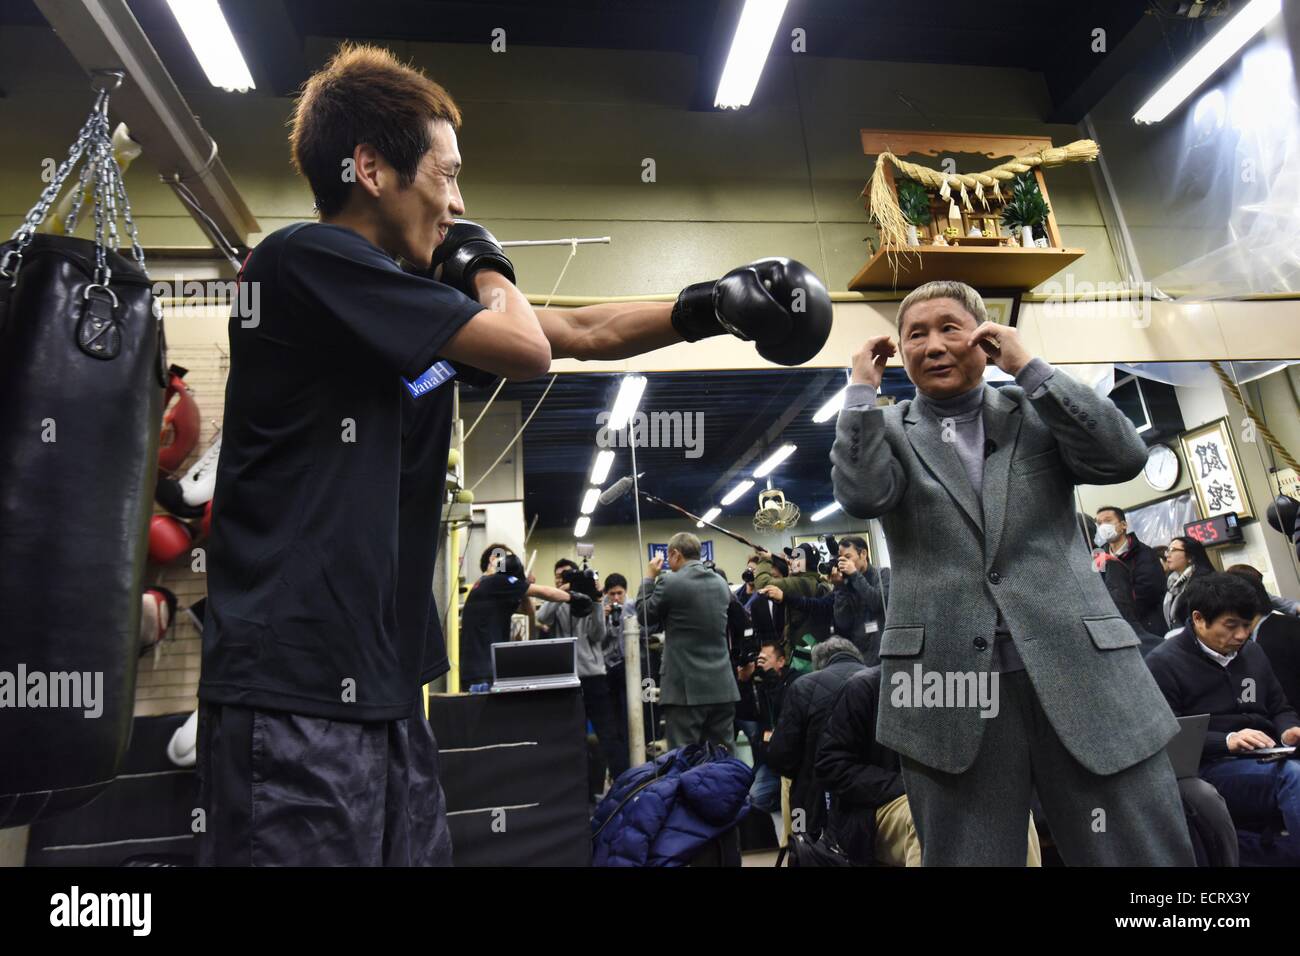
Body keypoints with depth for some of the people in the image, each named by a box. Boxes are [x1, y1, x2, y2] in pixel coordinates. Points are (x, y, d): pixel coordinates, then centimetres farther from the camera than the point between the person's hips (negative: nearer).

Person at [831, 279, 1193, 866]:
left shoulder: (1040, 412, 14)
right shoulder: (887, 430, 10)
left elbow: (1123, 457, -2)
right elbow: (861, 496, -10)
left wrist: (1027, 366, -2)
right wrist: (863, 387, -3)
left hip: (1082, 670, 2)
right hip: (950, 685, -1)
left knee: (1148, 853, 6)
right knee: (967, 856, 9)